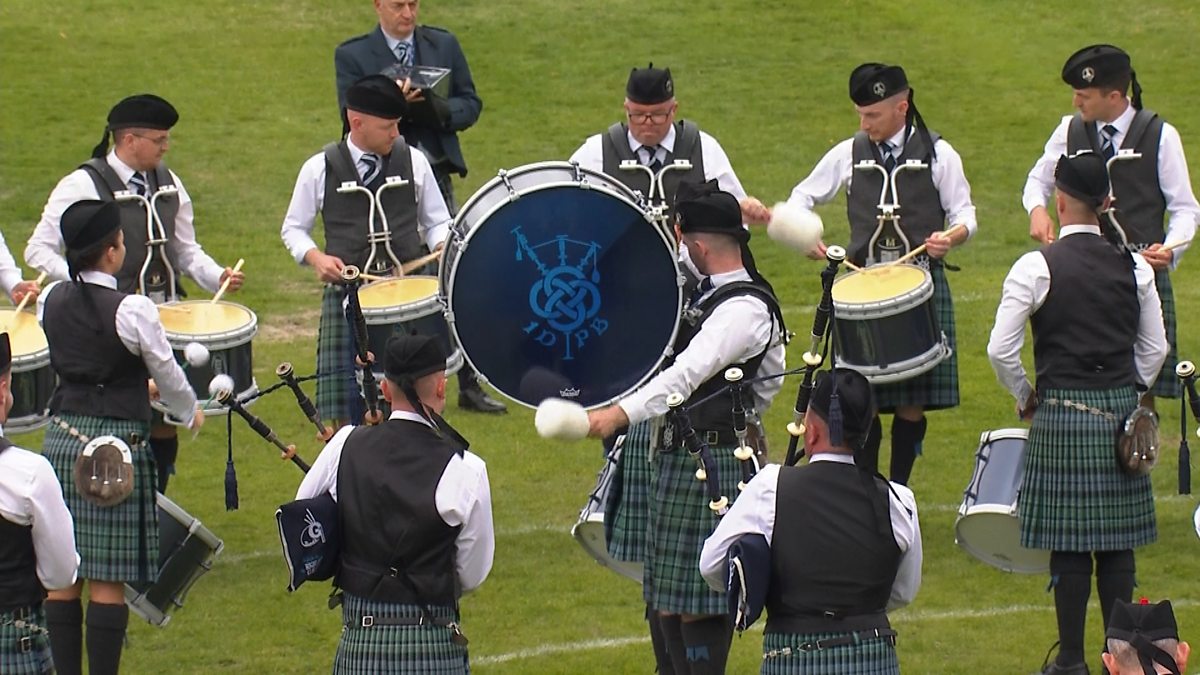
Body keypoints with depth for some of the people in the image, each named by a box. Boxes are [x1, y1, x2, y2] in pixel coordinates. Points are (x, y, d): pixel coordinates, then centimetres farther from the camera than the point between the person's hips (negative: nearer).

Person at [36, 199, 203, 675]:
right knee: (108, 581, -1)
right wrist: (189, 414, 20)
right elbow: (167, 374, -2)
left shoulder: (51, 301, 3)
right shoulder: (132, 311, -14)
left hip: (60, 438, 5)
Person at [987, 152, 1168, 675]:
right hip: (1121, 414, 4)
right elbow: (1155, 348, 10)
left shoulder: (1037, 267, -9)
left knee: (1069, 543, 1)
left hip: (1062, 416, -4)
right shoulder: (1134, 267, 3)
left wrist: (1025, 396, 6)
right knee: (1118, 541, 9)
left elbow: (1001, 349, -10)